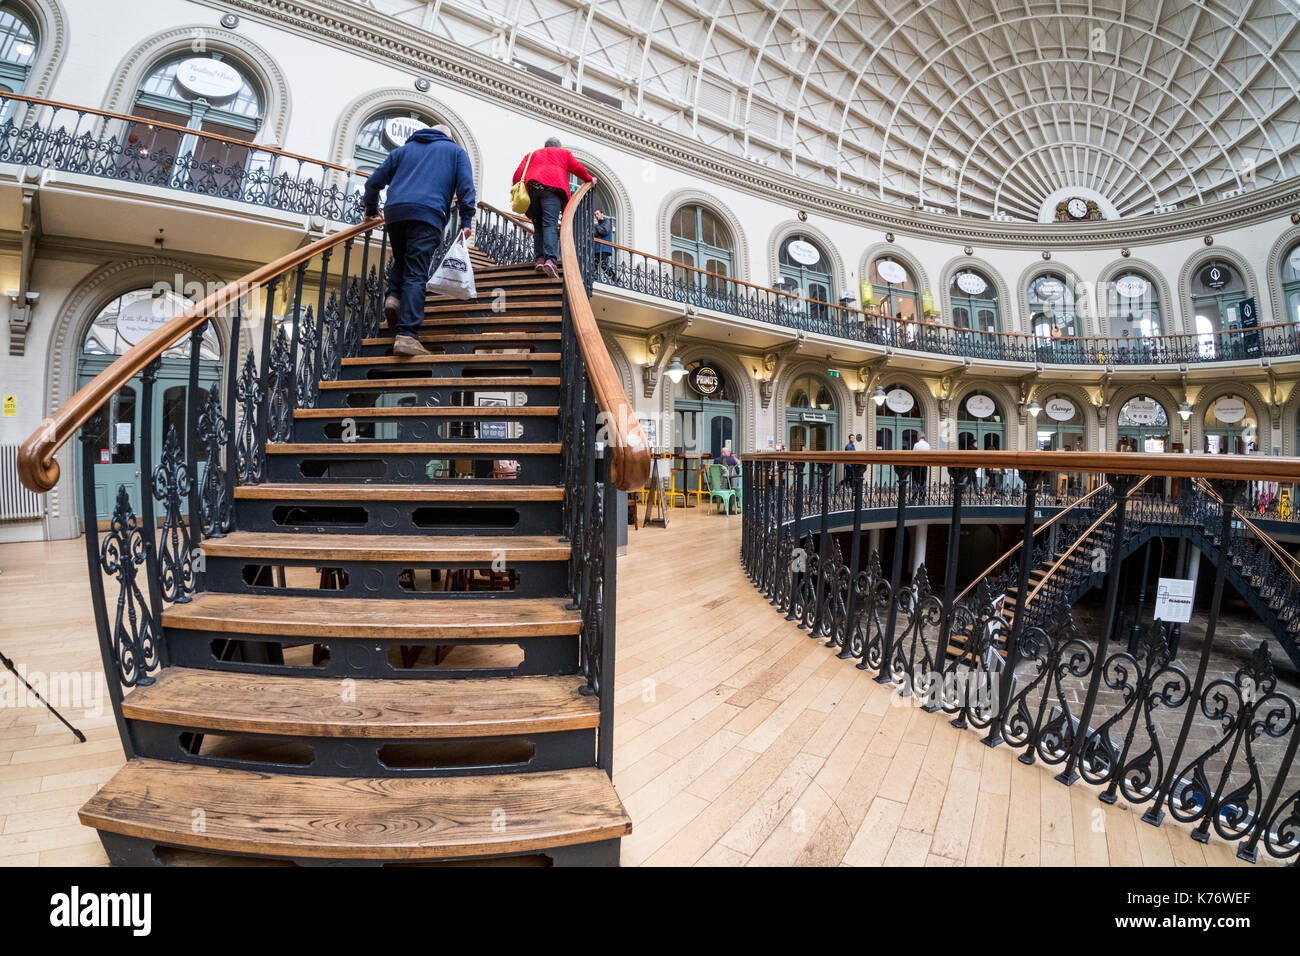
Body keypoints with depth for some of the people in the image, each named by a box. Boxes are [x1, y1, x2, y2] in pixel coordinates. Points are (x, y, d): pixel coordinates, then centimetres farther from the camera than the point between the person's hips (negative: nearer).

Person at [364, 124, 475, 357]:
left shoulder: (403, 149, 30)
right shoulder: (456, 150, 24)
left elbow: (374, 181, 25)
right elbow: (465, 185, 6)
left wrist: (371, 210, 38)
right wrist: (466, 220, 1)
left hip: (394, 213, 3)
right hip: (427, 214, -3)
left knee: (400, 261, 24)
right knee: (416, 274, -10)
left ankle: (394, 296, -5)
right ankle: (407, 334, -21)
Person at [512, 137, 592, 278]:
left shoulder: (532, 154, 34)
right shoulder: (563, 152, 29)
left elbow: (519, 172, 20)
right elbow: (577, 168, 20)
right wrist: (589, 179, 34)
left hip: (531, 187, 3)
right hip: (552, 187, -3)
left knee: (538, 226, 11)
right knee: (550, 224, -16)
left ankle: (539, 258, -2)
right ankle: (550, 259, -34)